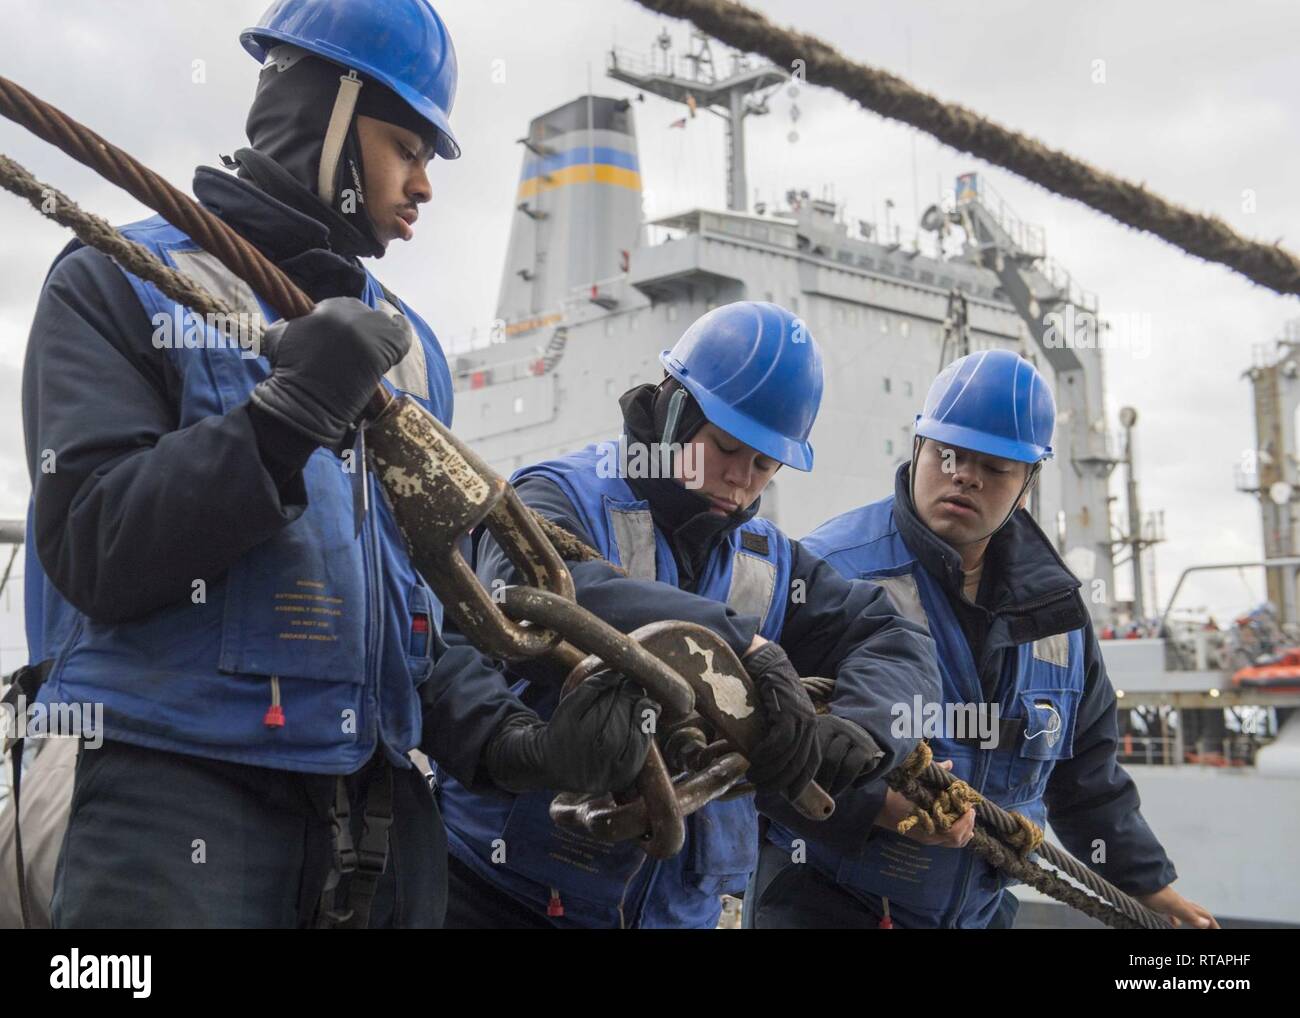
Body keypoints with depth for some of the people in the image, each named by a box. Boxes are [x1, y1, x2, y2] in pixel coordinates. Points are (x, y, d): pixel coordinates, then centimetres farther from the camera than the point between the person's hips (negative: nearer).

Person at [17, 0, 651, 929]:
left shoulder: (405, 344, 15)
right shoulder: (121, 285, 0)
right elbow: (94, 554, -11)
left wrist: (515, 742, 0)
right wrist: (287, 415, -20)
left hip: (382, 806, 6)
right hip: (176, 787, -5)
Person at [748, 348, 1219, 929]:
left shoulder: (1054, 604, 6)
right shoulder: (830, 569, -17)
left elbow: (1084, 770, 17)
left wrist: (1144, 882, 19)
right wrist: (877, 807, -34)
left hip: (980, 907, 6)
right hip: (822, 899, -6)